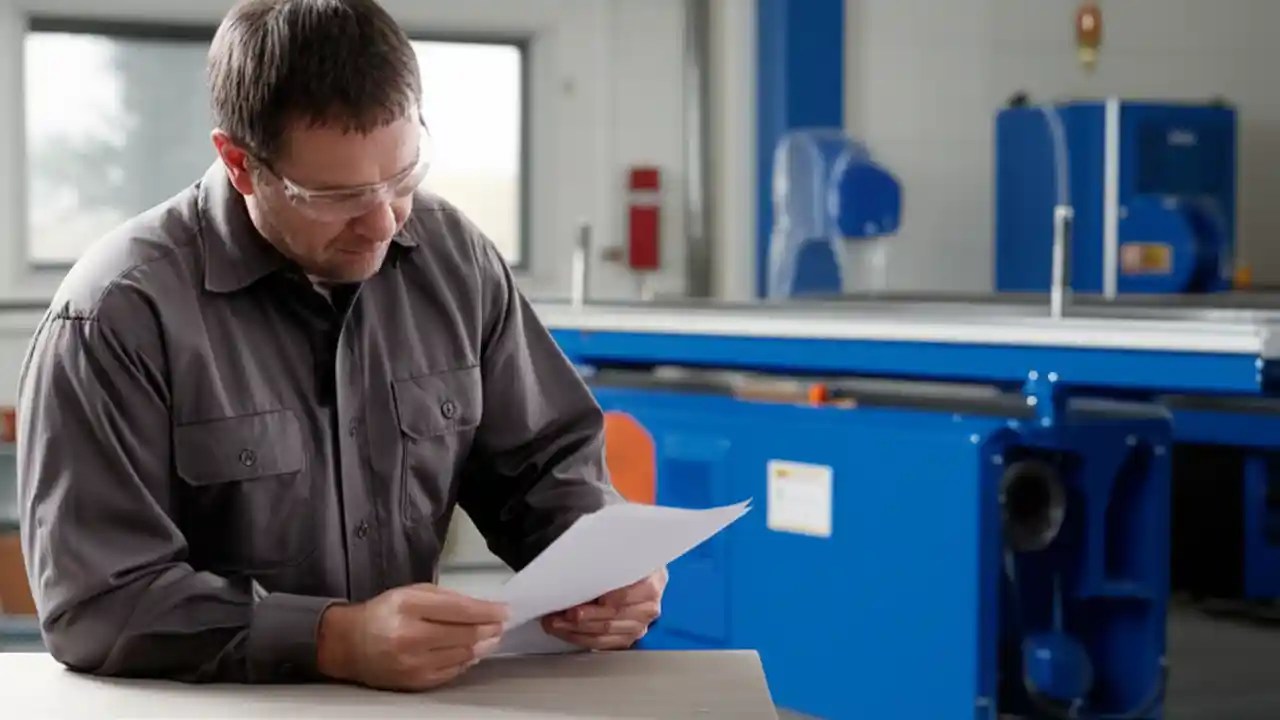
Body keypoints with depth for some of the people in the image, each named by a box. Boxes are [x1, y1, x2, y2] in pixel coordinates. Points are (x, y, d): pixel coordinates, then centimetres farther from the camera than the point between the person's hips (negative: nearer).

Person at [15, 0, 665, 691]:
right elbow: (94, 603, -18)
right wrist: (336, 642, -27)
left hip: (426, 699, 5)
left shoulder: (454, 258, 2)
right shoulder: (117, 316, -14)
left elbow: (542, 459, 11)